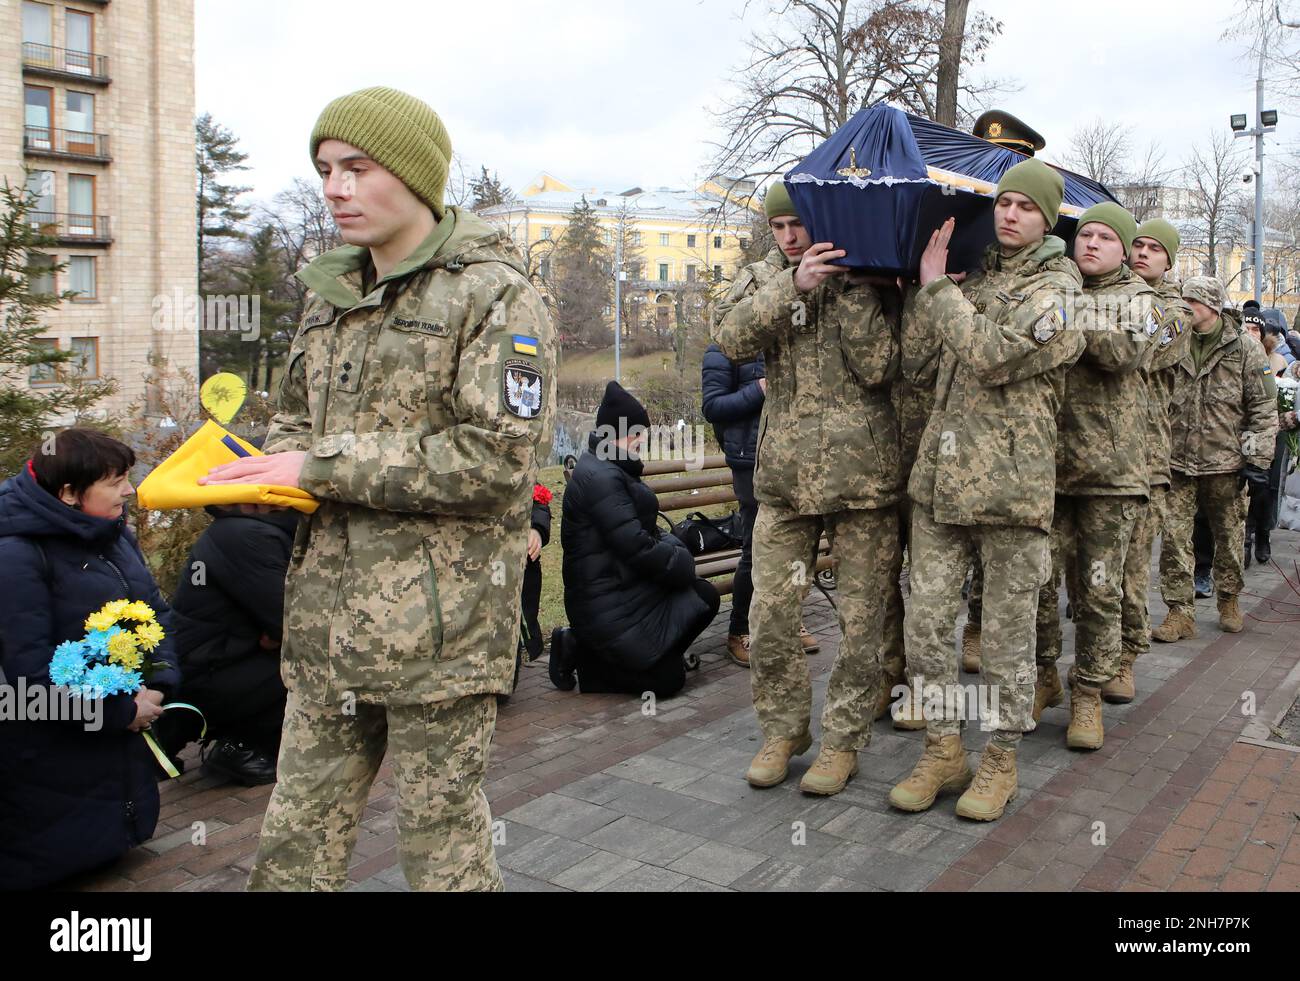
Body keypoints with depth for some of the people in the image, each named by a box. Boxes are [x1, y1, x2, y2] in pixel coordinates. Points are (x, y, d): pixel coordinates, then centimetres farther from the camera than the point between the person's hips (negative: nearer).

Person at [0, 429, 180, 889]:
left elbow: (157, 611, 8)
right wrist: (121, 711, -21)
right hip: (52, 755, -8)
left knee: (116, 839, 20)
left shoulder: (116, 534, 4)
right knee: (46, 860, 7)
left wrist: (159, 682, -10)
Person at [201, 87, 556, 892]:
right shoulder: (334, 294, 14)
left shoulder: (495, 296, -8)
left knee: (443, 842, 8)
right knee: (298, 837, 16)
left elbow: (495, 459, -19)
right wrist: (260, 472, -1)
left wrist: (323, 466, -17)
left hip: (439, 622, -7)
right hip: (328, 613, 7)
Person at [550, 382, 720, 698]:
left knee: (706, 597, 5)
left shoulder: (615, 470, 13)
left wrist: (671, 546, -2)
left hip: (629, 586, 10)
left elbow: (643, 531, 17)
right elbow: (636, 547, -25)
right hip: (607, 605, -10)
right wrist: (683, 563, -11)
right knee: (666, 680, -8)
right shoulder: (599, 477, -21)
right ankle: (579, 651, 4)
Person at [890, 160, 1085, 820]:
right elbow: (918, 365, 14)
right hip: (940, 475, 6)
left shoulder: (1056, 287, -2)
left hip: (1011, 482, -5)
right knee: (926, 618, 5)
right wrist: (924, 287, 7)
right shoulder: (971, 280, 19)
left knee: (1007, 629, 5)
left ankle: (1000, 760, 20)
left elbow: (991, 355, -18)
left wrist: (937, 286, -8)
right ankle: (942, 749, 20)